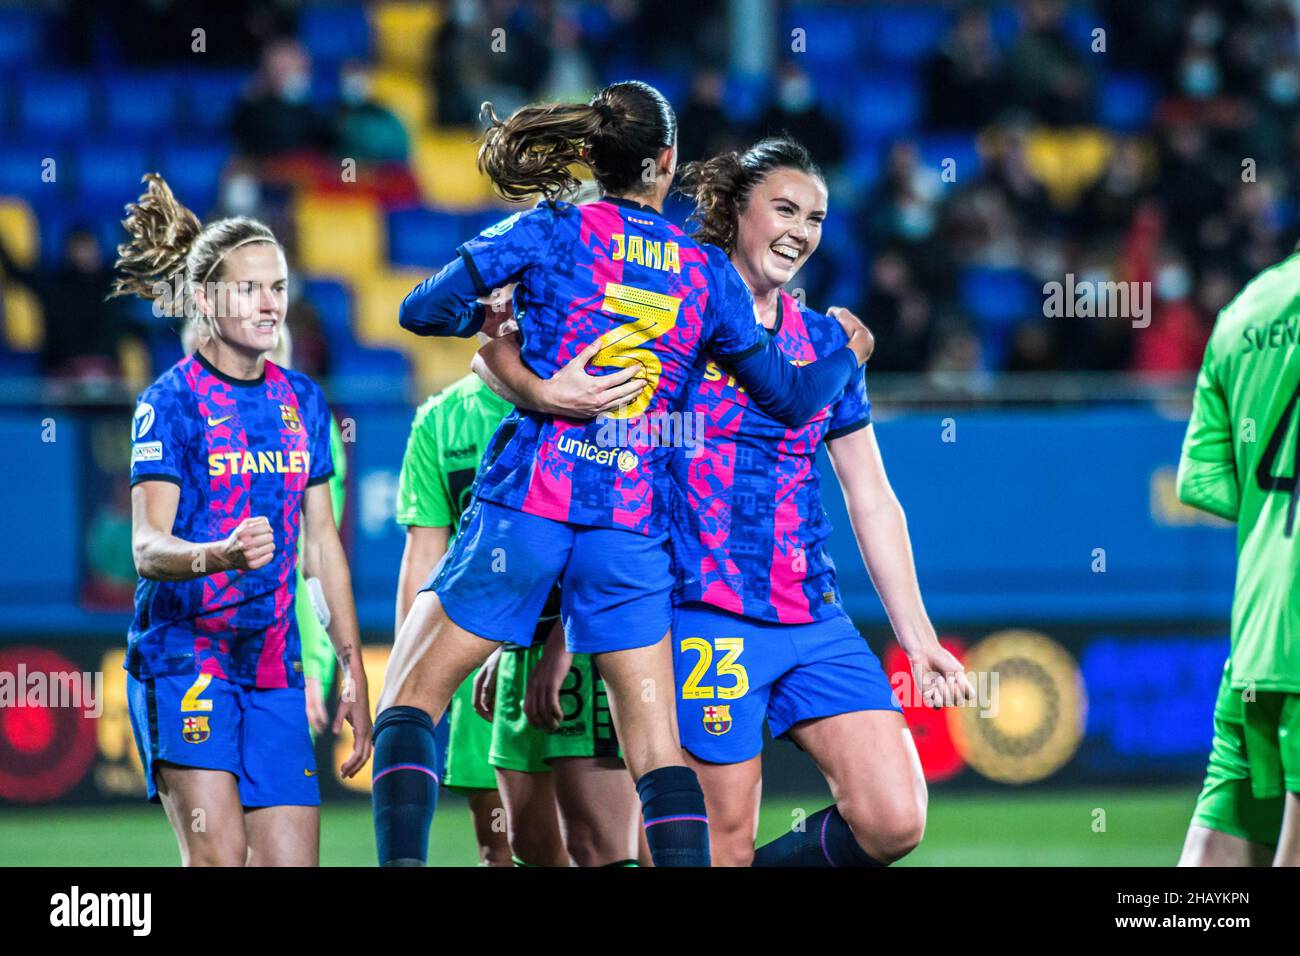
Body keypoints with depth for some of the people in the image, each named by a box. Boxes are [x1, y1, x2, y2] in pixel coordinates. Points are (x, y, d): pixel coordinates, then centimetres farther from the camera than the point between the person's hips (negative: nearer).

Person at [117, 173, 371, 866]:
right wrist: (219, 556, -37)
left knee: (290, 860, -2)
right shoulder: (171, 399, -6)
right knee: (218, 853, -19)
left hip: (274, 666, 5)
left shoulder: (300, 399, 11)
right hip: (183, 655, -5)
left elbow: (323, 543, 18)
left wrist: (353, 669, 15)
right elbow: (147, 547, -16)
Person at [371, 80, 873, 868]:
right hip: (634, 527, 2)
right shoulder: (707, 272, 8)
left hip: (528, 505, -2)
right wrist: (847, 355, 34)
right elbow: (790, 398, 14)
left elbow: (422, 309, -1)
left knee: (411, 698, 6)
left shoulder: (551, 231, 0)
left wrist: (491, 316, 20)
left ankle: (403, 862, -13)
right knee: (657, 747, 5)